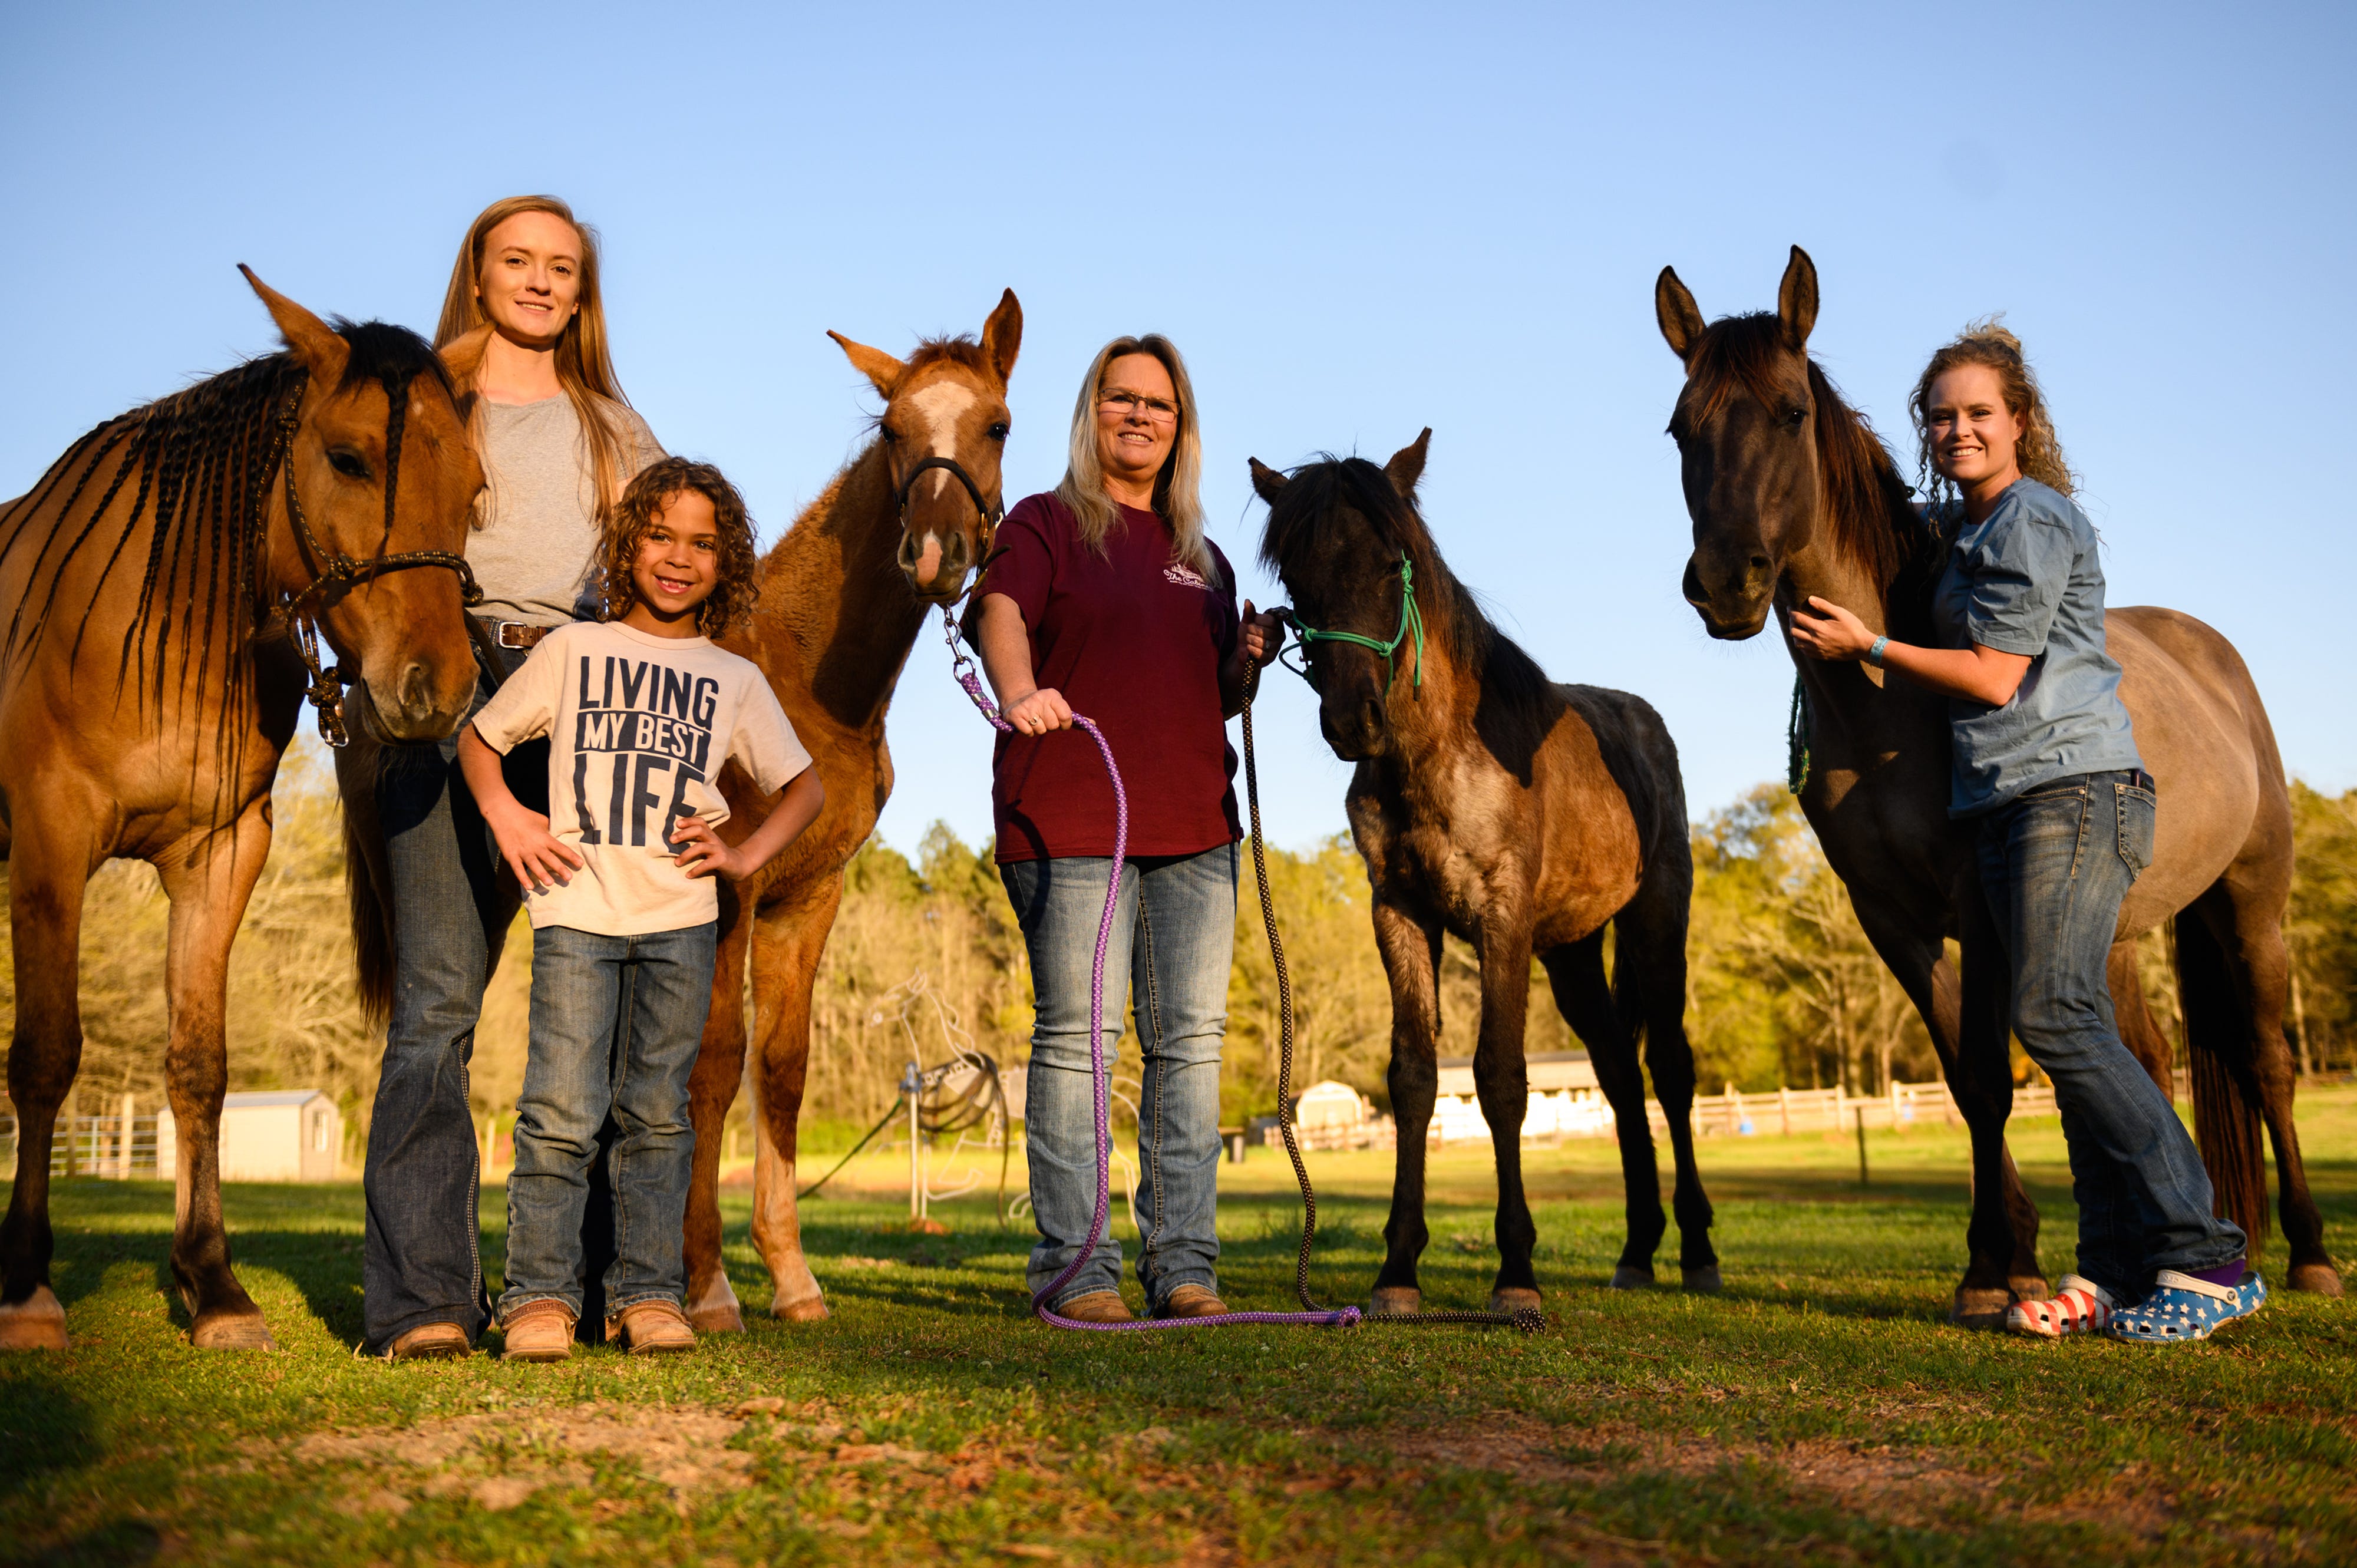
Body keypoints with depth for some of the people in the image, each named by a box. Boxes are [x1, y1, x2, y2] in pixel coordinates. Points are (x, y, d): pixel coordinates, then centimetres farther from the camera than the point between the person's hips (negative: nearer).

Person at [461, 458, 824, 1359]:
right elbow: (478, 738, 16)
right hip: (576, 912, -1)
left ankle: (648, 1293, 11)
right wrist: (504, 817, -1)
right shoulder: (572, 649, 10)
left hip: (681, 920, 2)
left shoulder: (736, 681, 12)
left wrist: (748, 854, 5)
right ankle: (540, 1294, 2)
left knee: (657, 1110, 5)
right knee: (562, 1110, -8)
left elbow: (805, 787, 20)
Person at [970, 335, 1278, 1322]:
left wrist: (1249, 658, 3)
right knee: (1076, 1037, -6)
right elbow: (1001, 613, -15)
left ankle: (1183, 1265, 11)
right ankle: (1074, 1267, 2)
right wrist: (1019, 690, -36)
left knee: (1191, 1043, 3)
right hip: (1070, 824, -5)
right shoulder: (1046, 525, 5)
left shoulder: (1203, 558, 21)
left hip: (1195, 830, 5)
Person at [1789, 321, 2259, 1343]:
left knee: (2054, 1015, -18)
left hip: (2074, 787, -9)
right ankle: (2117, 1268, 5)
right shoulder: (1963, 525, 20)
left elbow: (1992, 679, -11)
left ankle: (2206, 1260, -14)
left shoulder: (2029, 521, -7)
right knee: (2073, 1031, 4)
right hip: (2006, 800, 9)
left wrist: (1865, 646, -6)